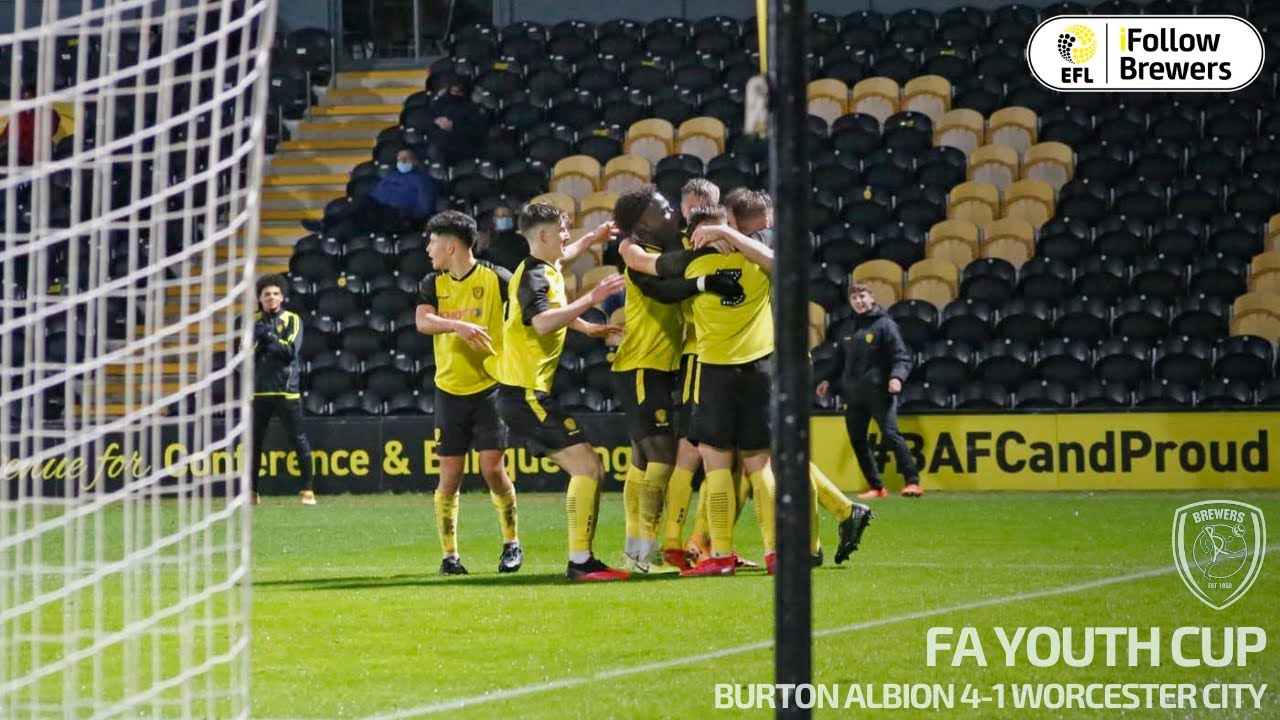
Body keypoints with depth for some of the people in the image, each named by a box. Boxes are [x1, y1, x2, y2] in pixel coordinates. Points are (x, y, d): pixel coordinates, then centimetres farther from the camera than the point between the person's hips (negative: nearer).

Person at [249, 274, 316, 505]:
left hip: (286, 390, -3)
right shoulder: (253, 322, 10)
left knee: (299, 440, -6)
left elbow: (290, 351, -11)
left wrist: (269, 336, -18)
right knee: (253, 442, 4)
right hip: (258, 390, 3)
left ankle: (308, 490, -2)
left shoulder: (292, 320, 2)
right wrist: (258, 337, -12)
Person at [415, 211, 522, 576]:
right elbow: (423, 321, -12)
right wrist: (457, 326, -30)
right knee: (450, 475, 1)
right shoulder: (433, 285, 6)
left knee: (493, 468, -9)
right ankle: (449, 554, 10)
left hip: (491, 386, -3)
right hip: (449, 390, 3)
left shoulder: (495, 278, -5)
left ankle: (512, 543, 10)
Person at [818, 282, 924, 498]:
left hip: (879, 393, -7)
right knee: (857, 441, 5)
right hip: (854, 395, 7)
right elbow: (841, 360, 26)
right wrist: (829, 380, 15)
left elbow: (902, 357, -7)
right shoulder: (849, 330, 17)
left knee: (891, 434, -16)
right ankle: (876, 487, 12)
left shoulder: (884, 324, -1)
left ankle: (913, 482, -14)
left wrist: (897, 377, -23)